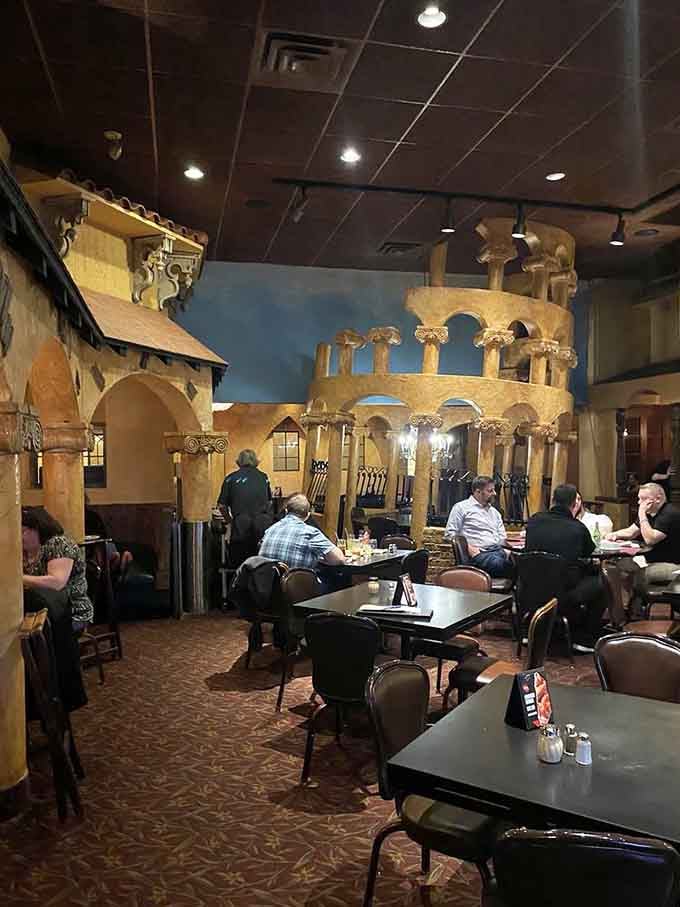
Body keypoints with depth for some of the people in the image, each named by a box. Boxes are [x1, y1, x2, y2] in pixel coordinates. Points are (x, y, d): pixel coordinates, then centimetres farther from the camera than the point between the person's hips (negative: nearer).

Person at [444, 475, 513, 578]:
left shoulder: (494, 512, 28)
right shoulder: (461, 507, 8)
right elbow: (450, 533, 1)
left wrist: (507, 549, 3)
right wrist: (468, 547, -11)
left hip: (499, 550, 6)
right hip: (479, 554, -6)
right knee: (499, 563, -40)